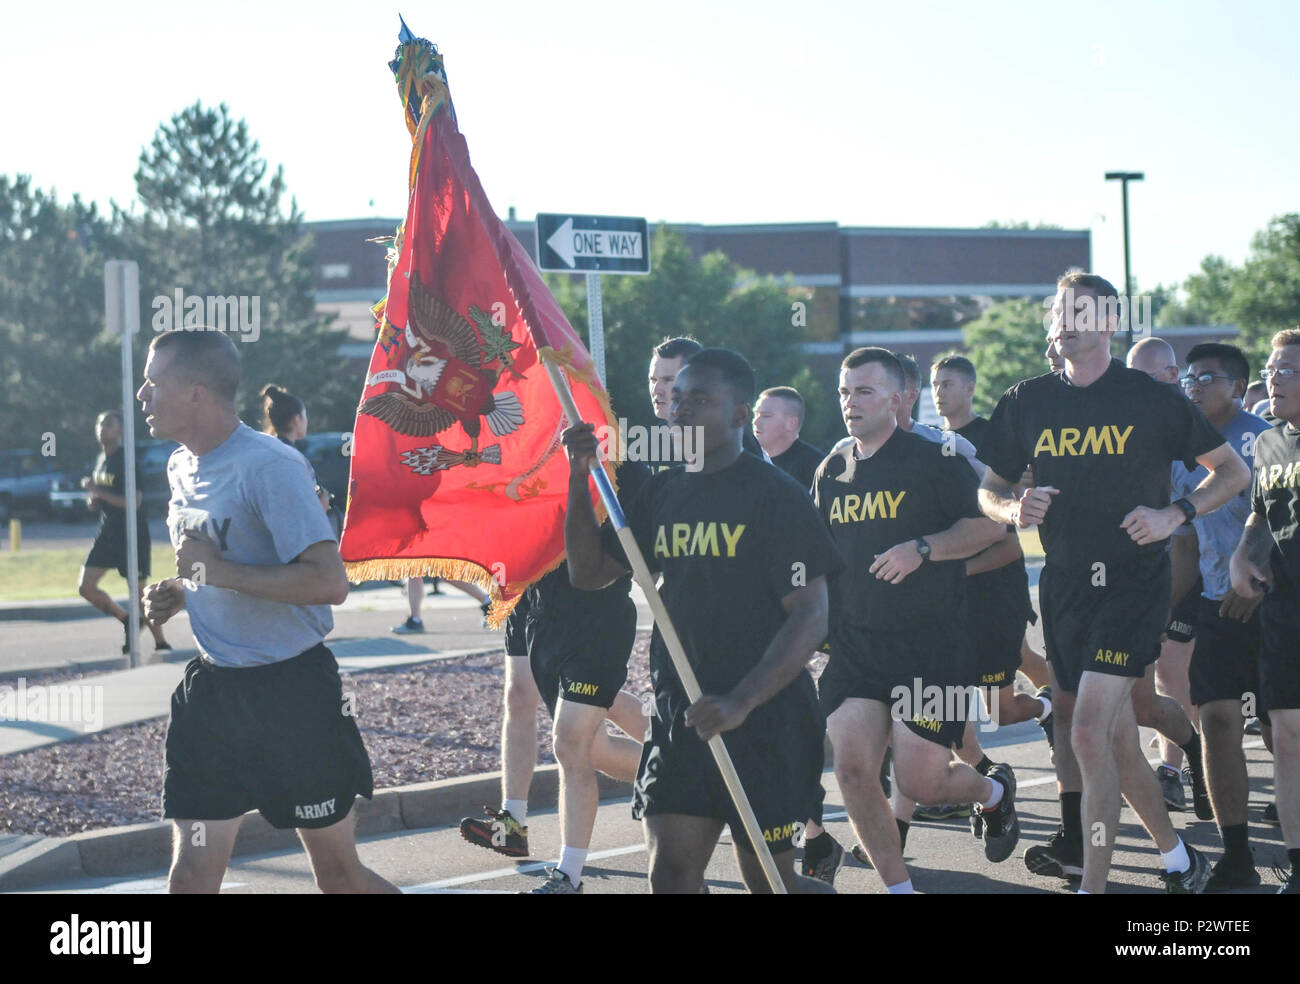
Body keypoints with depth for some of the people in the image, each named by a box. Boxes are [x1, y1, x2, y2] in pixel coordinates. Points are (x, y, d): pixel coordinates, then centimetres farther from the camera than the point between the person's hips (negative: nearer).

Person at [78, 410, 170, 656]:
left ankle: (162, 644, 10)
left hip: (133, 534, -8)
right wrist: (95, 500, 0)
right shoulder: (101, 460, 11)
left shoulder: (126, 460, -15)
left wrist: (99, 492, -25)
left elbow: (134, 501, -23)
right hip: (108, 532, 8)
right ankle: (126, 620, 19)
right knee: (86, 587, 1)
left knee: (139, 593, -2)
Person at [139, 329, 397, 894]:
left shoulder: (269, 467, -19)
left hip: (293, 690, -7)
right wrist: (177, 593, 4)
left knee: (339, 875, 5)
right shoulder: (182, 467, 9)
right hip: (213, 690, 7)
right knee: (190, 877, 0)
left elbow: (328, 583, -27)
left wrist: (217, 570, -24)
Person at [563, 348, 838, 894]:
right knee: (669, 877, 0)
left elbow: (810, 617, -15)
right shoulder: (663, 492, 10)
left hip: (764, 724, -5)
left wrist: (741, 702, -24)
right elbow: (588, 572, 12)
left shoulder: (775, 495, -10)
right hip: (680, 718, 6)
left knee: (770, 879, 2)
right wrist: (579, 478, -1)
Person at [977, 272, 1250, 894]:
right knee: (1117, 738, 12)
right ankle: (1180, 859, 30)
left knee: (1088, 733, -17)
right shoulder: (1027, 404, 6)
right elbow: (988, 491, 14)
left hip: (1134, 581, -5)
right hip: (1064, 584, 5)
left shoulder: (1151, 400, -4)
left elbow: (1233, 472, 3)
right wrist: (1015, 509, -9)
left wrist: (1175, 514, -13)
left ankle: (1093, 884, -14)